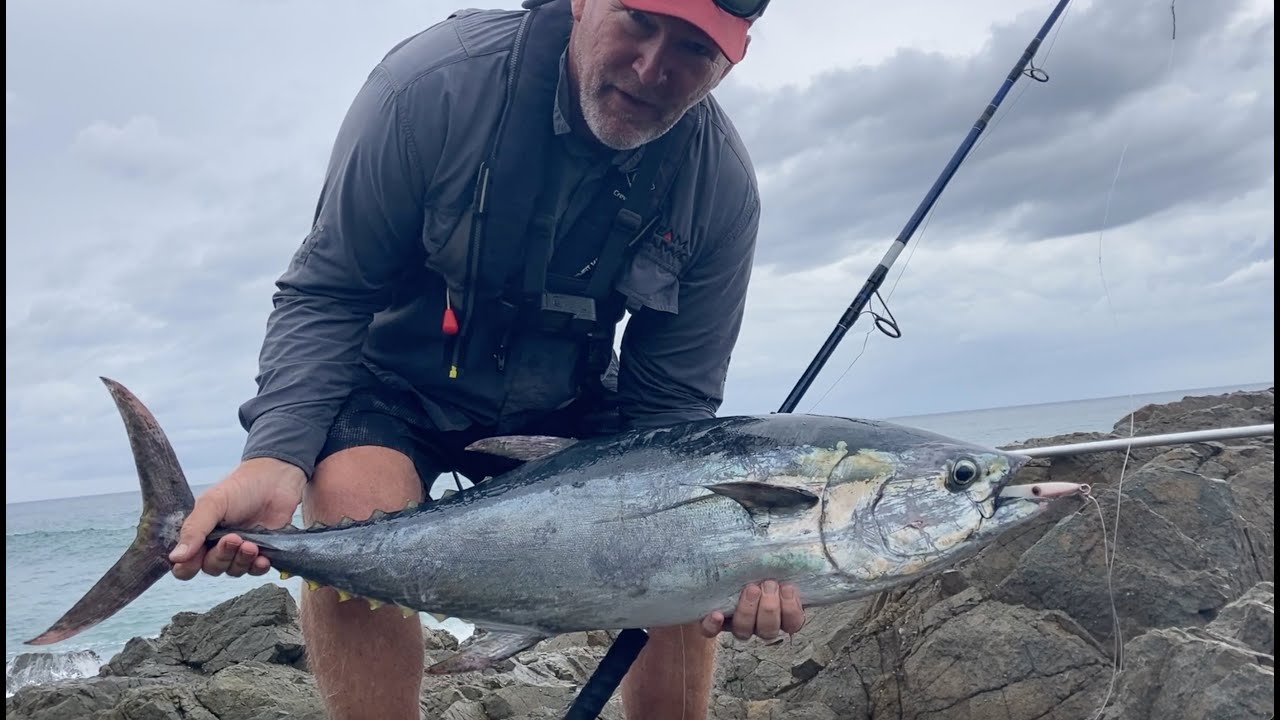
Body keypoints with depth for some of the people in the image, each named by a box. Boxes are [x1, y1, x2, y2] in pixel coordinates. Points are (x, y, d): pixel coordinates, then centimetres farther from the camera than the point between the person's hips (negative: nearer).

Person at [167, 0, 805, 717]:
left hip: (563, 409, 3)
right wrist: (279, 454, -34)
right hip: (399, 383, -2)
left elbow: (672, 404, -11)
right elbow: (326, 295, -18)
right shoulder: (438, 81, -26)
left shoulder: (723, 186, -17)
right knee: (354, 517, -30)